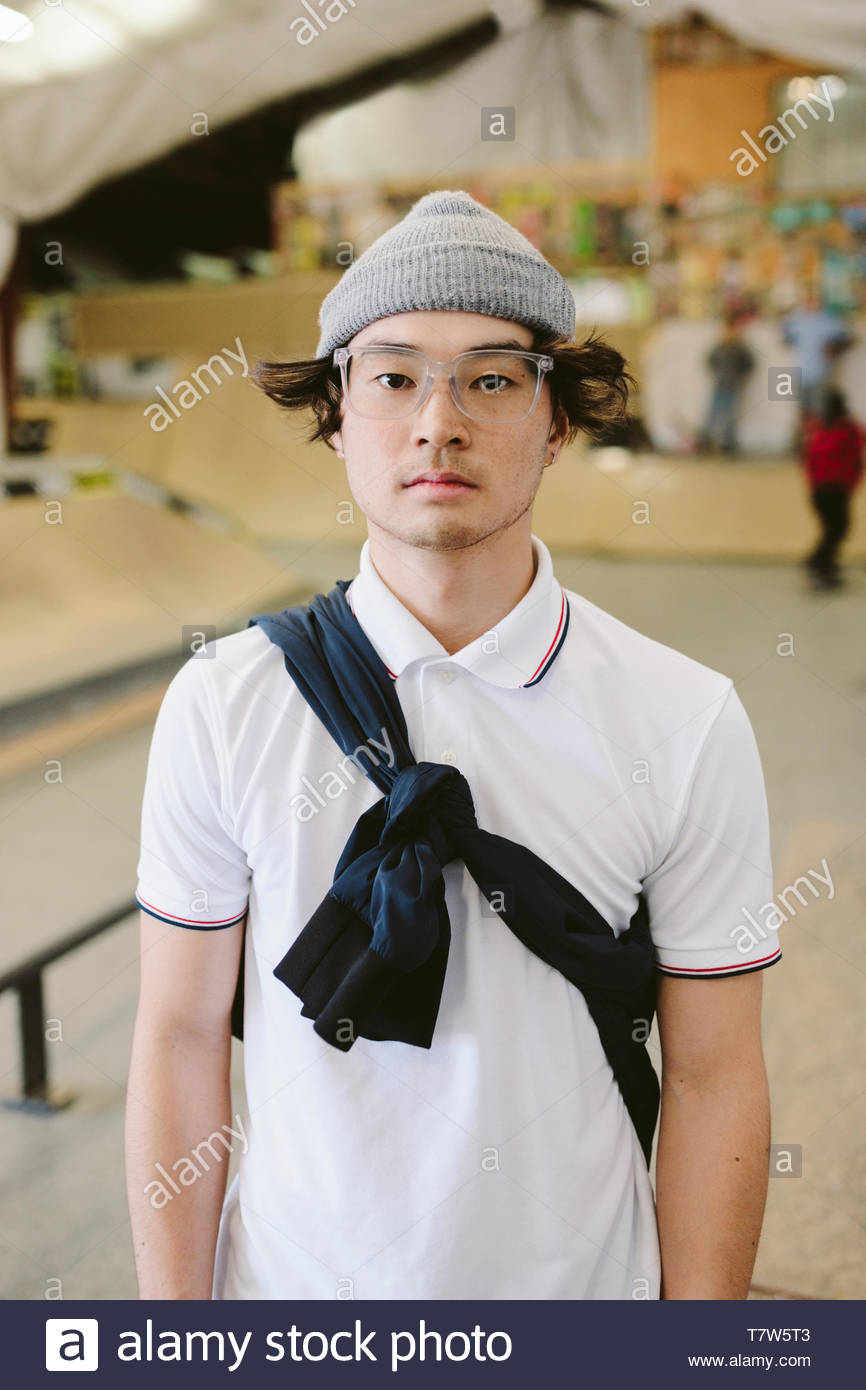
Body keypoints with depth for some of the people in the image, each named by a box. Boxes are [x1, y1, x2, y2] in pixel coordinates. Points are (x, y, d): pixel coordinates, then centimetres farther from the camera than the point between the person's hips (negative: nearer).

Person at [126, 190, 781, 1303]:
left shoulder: (690, 723, -14)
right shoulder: (221, 704, -13)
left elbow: (711, 1078, -9)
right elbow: (181, 1036, -8)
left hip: (579, 1286, 0)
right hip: (293, 1288, 1)